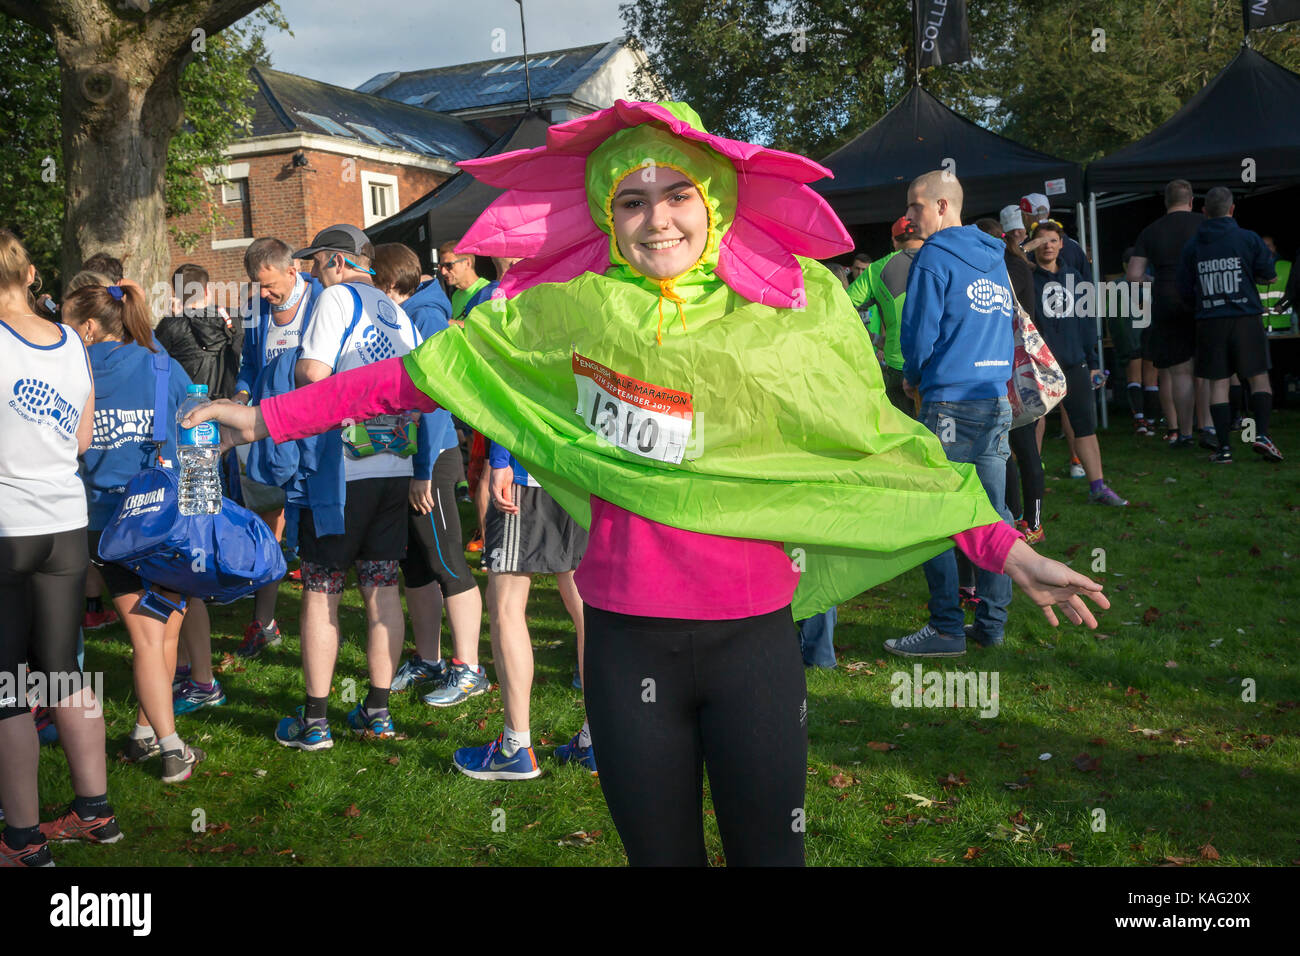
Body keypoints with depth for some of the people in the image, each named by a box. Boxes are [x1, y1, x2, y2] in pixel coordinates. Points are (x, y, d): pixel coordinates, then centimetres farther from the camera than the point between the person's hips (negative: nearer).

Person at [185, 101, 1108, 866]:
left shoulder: (797, 312, -2)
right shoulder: (567, 312, -3)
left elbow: (885, 447, 3)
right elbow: (424, 374, 3)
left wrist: (1006, 549, -2)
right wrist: (271, 416, 4)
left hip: (754, 635, 0)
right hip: (628, 641, 1)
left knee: (770, 851, 12)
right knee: (660, 851, 16)